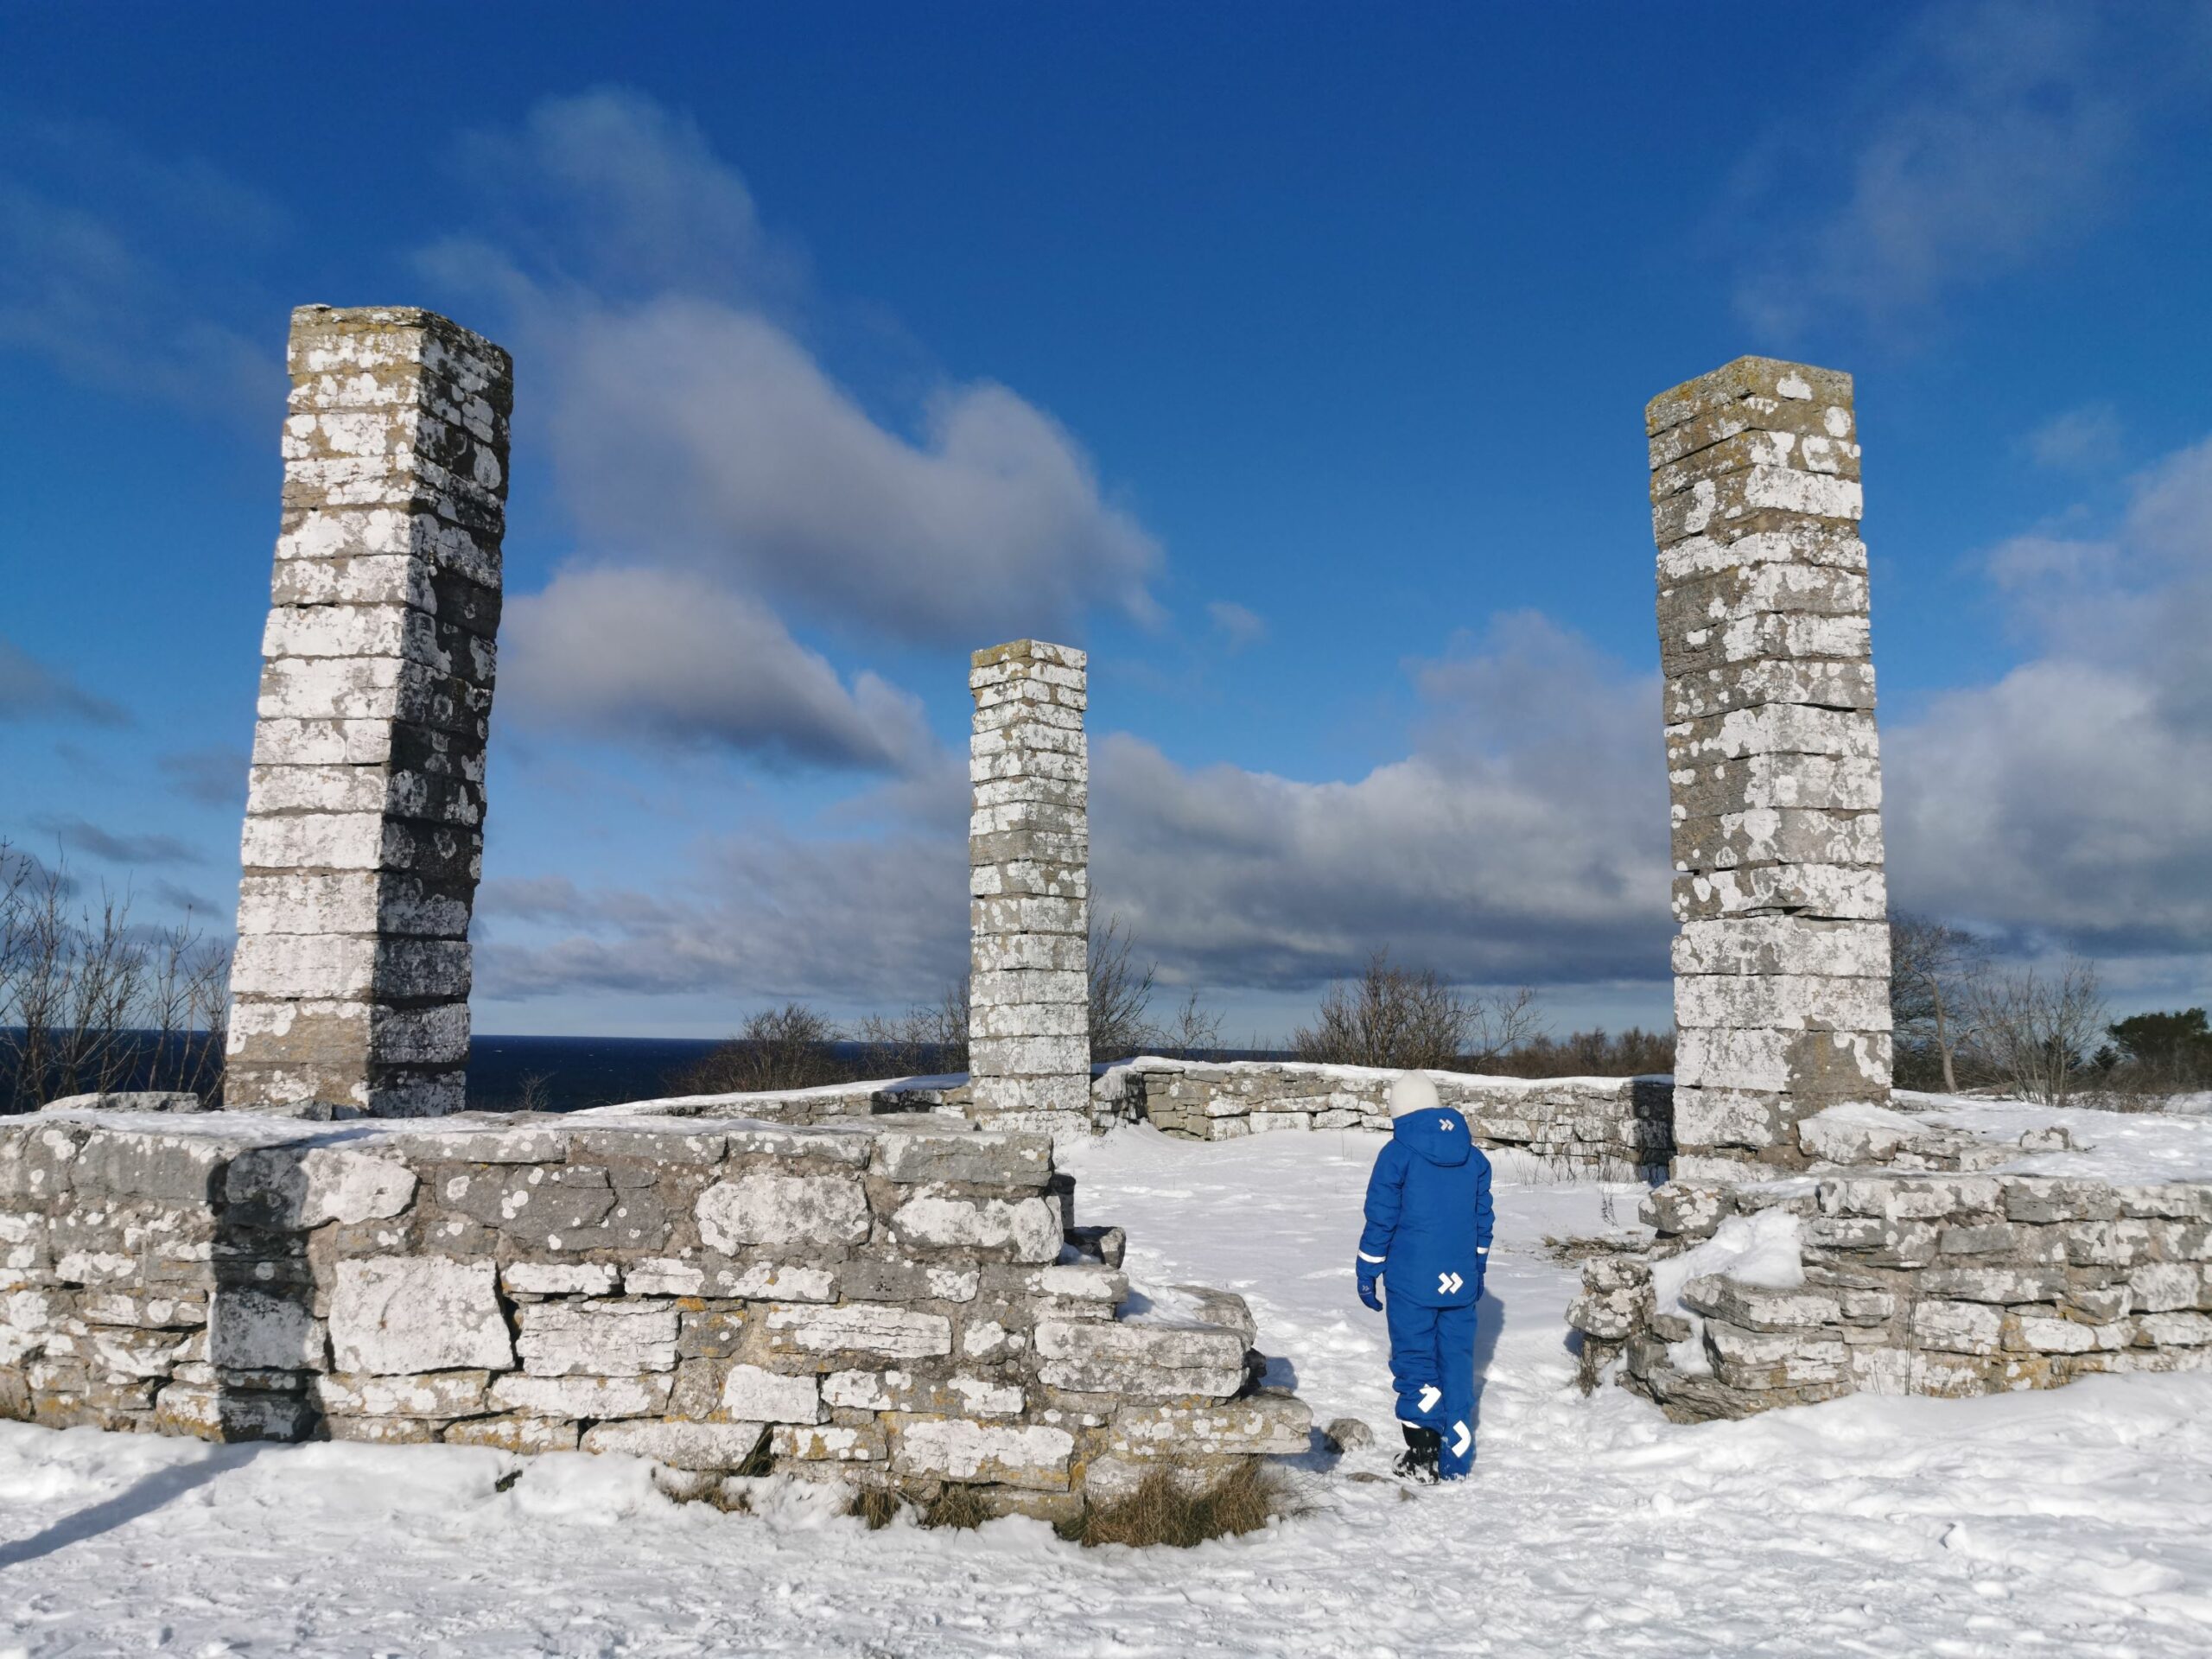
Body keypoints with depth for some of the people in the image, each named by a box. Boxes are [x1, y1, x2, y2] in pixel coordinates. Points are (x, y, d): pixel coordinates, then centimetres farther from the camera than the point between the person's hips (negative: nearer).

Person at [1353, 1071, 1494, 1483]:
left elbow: (1380, 1220, -7)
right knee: (1458, 1363, 11)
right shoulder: (1473, 1155, 7)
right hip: (1461, 1282, 4)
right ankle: (1456, 1460, 16)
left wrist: (1368, 1274, 1)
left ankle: (1423, 1455, 0)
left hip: (1412, 1282, -4)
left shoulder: (1397, 1154, -9)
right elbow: (1483, 1218, 13)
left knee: (1414, 1361, 5)